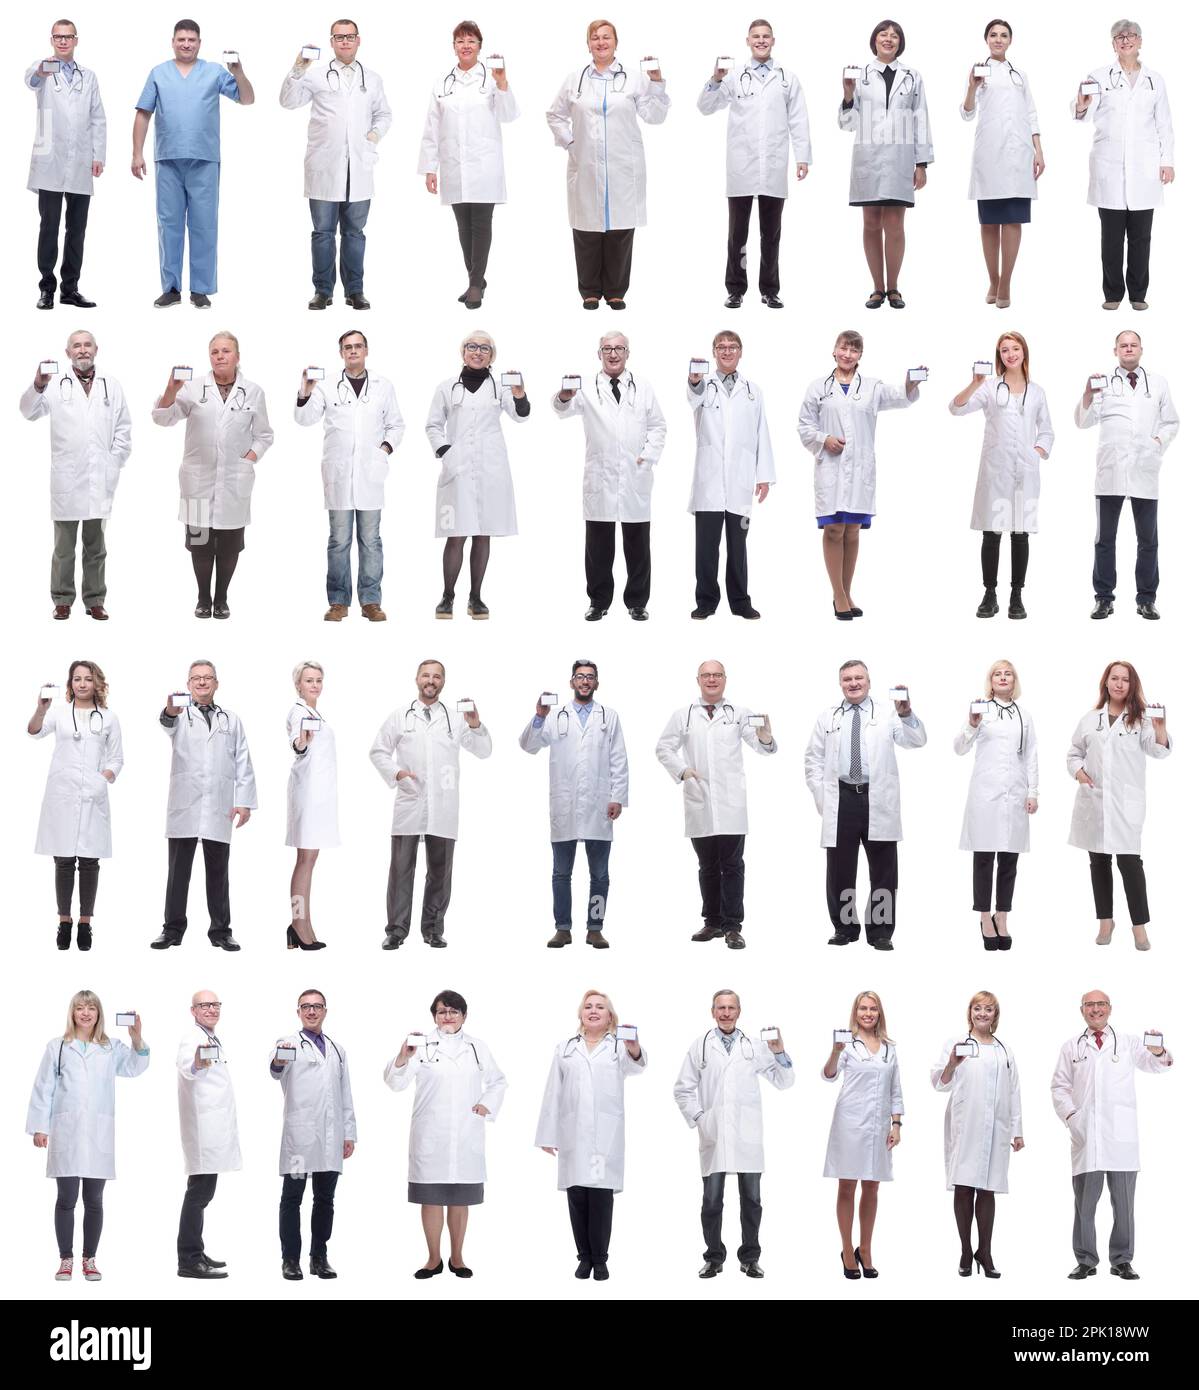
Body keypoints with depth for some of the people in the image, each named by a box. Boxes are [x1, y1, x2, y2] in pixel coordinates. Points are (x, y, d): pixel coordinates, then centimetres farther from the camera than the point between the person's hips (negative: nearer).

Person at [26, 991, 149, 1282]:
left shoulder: (111, 1048, 10)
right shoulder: (57, 1047, 7)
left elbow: (136, 1066, -4)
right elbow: (43, 1088, 6)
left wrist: (137, 1039, -20)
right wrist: (40, 1127, 0)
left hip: (99, 1134, 1)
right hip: (66, 1132, -1)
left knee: (94, 1200, 5)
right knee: (66, 1199, 1)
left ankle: (89, 1259, 14)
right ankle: (66, 1259, 9)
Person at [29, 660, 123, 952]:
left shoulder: (109, 718, 8)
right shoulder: (59, 712, 4)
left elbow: (117, 758, 11)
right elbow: (35, 731, -15)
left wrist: (104, 779, -8)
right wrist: (41, 709, -35)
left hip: (93, 797, 1)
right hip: (62, 796, -1)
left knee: (89, 861, 2)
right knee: (63, 861, 2)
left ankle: (85, 924, 8)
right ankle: (64, 922, 10)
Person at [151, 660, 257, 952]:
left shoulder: (231, 720, 15)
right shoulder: (180, 715, 7)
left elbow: (243, 764, 11)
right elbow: (169, 726, -19)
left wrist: (244, 802, 0)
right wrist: (170, 713, -44)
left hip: (220, 807, 2)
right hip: (184, 806, -2)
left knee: (218, 872, 6)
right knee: (178, 870, 2)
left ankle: (220, 930, 11)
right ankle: (173, 929, 7)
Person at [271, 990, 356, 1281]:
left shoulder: (337, 1050, 19)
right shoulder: (289, 1044, 1)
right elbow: (277, 1073, -21)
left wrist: (350, 1134, 12)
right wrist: (278, 1061, -45)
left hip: (331, 1137, 5)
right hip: (299, 1134, -5)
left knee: (325, 1199, 8)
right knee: (292, 1198, 0)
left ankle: (319, 1257, 15)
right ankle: (291, 1260, 3)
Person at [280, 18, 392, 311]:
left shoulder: (372, 79, 14)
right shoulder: (316, 74, 5)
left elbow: (384, 114, 22)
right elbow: (288, 101, -3)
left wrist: (375, 133, 3)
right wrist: (298, 71, -16)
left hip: (359, 167, 2)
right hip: (325, 166, -2)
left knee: (354, 232, 5)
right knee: (323, 231, 1)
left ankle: (354, 290, 10)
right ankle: (323, 291, 6)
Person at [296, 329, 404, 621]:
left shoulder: (383, 386, 10)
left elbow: (396, 424, 15)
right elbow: (305, 419, -2)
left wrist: (386, 447, -2)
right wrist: (305, 393, -19)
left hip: (370, 472, 1)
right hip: (338, 471, -1)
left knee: (370, 539, 3)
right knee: (339, 540, 1)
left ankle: (370, 600, 6)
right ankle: (338, 602, 5)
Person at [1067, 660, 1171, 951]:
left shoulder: (1140, 719, 2)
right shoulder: (1090, 719, 11)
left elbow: (1158, 751, -12)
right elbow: (1074, 753, 17)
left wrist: (1161, 730, -32)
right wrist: (1077, 771, -5)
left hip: (1126, 800, -4)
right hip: (1093, 799, 4)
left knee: (1128, 860, -12)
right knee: (1099, 861, 10)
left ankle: (1139, 925, -5)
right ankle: (1105, 921, 20)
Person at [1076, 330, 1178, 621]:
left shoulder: (1158, 383, 12)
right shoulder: (1103, 382, 9)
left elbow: (1171, 422, 15)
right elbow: (1083, 422, 1)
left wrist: (1159, 441, -4)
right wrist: (1088, 395, -16)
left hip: (1144, 470, 1)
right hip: (1110, 471, -1)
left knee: (1148, 539, 3)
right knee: (1105, 538, 2)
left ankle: (1147, 599, 10)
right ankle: (1104, 598, 7)